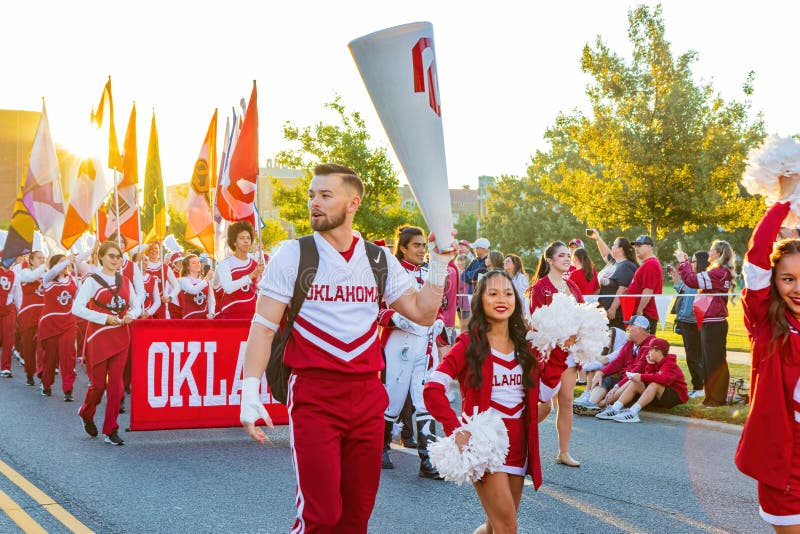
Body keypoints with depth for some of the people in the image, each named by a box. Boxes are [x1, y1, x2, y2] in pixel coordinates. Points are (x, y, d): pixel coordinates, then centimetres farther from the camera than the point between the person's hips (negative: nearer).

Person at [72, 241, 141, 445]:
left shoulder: (125, 281, 9)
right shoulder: (92, 281, -5)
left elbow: (136, 305, 18)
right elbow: (77, 308, -12)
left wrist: (131, 315, -5)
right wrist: (105, 318, -18)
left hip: (120, 336, 4)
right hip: (98, 336, -4)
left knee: (116, 383, 0)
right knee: (98, 383, 2)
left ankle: (111, 430, 5)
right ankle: (87, 415, 33)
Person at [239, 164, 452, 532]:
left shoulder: (380, 260, 9)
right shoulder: (292, 254, -1)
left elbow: (422, 313, 11)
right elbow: (263, 326, -3)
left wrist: (438, 262, 0)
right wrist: (250, 394, -10)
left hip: (367, 394, 4)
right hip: (313, 395, -3)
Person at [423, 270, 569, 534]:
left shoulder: (525, 344, 8)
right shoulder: (469, 344, -7)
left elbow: (544, 393, 1)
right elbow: (433, 389, -16)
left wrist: (559, 352, -3)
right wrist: (456, 430, -26)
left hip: (518, 445, 6)